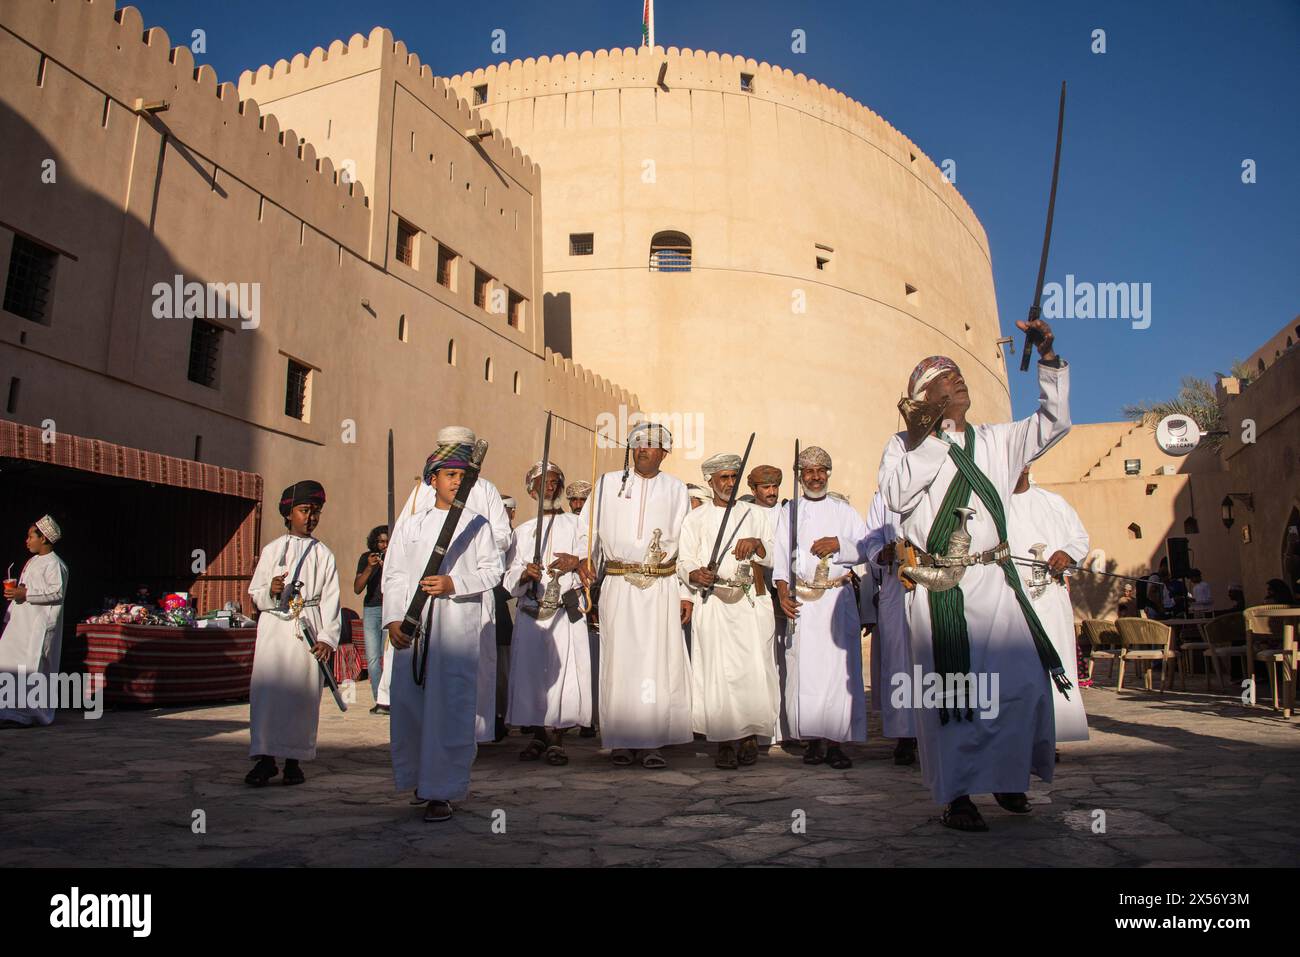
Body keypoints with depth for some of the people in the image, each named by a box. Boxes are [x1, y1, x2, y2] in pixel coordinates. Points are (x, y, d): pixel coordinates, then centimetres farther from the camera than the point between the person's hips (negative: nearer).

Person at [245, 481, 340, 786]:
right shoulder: (272, 550, 10)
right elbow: (255, 595, 11)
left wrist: (327, 637, -7)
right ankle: (265, 758, 2)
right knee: (267, 690, -6)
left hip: (308, 630, 0)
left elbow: (331, 600, 3)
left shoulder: (323, 554, 9)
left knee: (303, 694, 1)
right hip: (274, 627, 0)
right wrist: (271, 591, -13)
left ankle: (294, 759, 12)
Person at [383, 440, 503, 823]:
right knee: (409, 704, 3)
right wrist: (393, 619, 0)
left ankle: (441, 792, -3)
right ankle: (419, 777, 22)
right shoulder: (409, 525, 16)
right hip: (412, 629, 3)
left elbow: (492, 570, 3)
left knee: (451, 708, -7)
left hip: (458, 626, -2)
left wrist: (453, 584, -12)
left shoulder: (477, 524, 10)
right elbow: (393, 576, 11)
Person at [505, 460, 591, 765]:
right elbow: (510, 580, 9)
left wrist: (575, 562, -23)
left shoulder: (575, 524, 10)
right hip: (531, 614, 2)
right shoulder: (522, 531, 17)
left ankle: (557, 738, 3)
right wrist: (524, 574, -14)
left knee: (563, 673, -8)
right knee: (530, 673, 1)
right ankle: (539, 735, 15)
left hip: (566, 613, -2)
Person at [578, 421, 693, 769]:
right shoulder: (608, 483, 9)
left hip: (662, 588, 0)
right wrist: (584, 558, -11)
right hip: (618, 587, 0)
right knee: (620, 660, -1)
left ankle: (652, 742, 4)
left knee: (659, 662, -3)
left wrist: (686, 593, 4)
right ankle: (620, 741, 9)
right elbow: (587, 526, 8)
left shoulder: (676, 489, 10)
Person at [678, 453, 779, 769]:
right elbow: (683, 561, 5)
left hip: (752, 603, 1)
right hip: (713, 603, -1)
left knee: (754, 669, -6)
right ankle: (724, 741, 3)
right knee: (719, 671, -6)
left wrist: (757, 544, -10)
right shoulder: (695, 518, 14)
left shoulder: (754, 514, 18)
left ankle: (750, 736, 8)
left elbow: (773, 557, 12)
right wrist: (695, 575, -17)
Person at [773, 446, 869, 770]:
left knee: (839, 668, -6)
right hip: (801, 600, 0)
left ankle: (835, 742, 1)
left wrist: (838, 544, -10)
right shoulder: (788, 512, 13)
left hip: (838, 599, 0)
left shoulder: (844, 511, 14)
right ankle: (813, 740, 6)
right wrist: (782, 590, -10)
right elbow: (780, 553, 4)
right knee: (804, 669, -4)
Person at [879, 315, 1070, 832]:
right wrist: (928, 438, -8)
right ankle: (957, 795, 4)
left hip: (996, 582, 4)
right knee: (950, 689, -5)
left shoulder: (995, 441, 18)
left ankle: (1009, 778, 19)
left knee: (1024, 682, -1)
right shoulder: (904, 445, 7)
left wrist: (1049, 358, 4)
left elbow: (1054, 421, 14)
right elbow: (897, 496, -10)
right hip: (939, 589, -4)